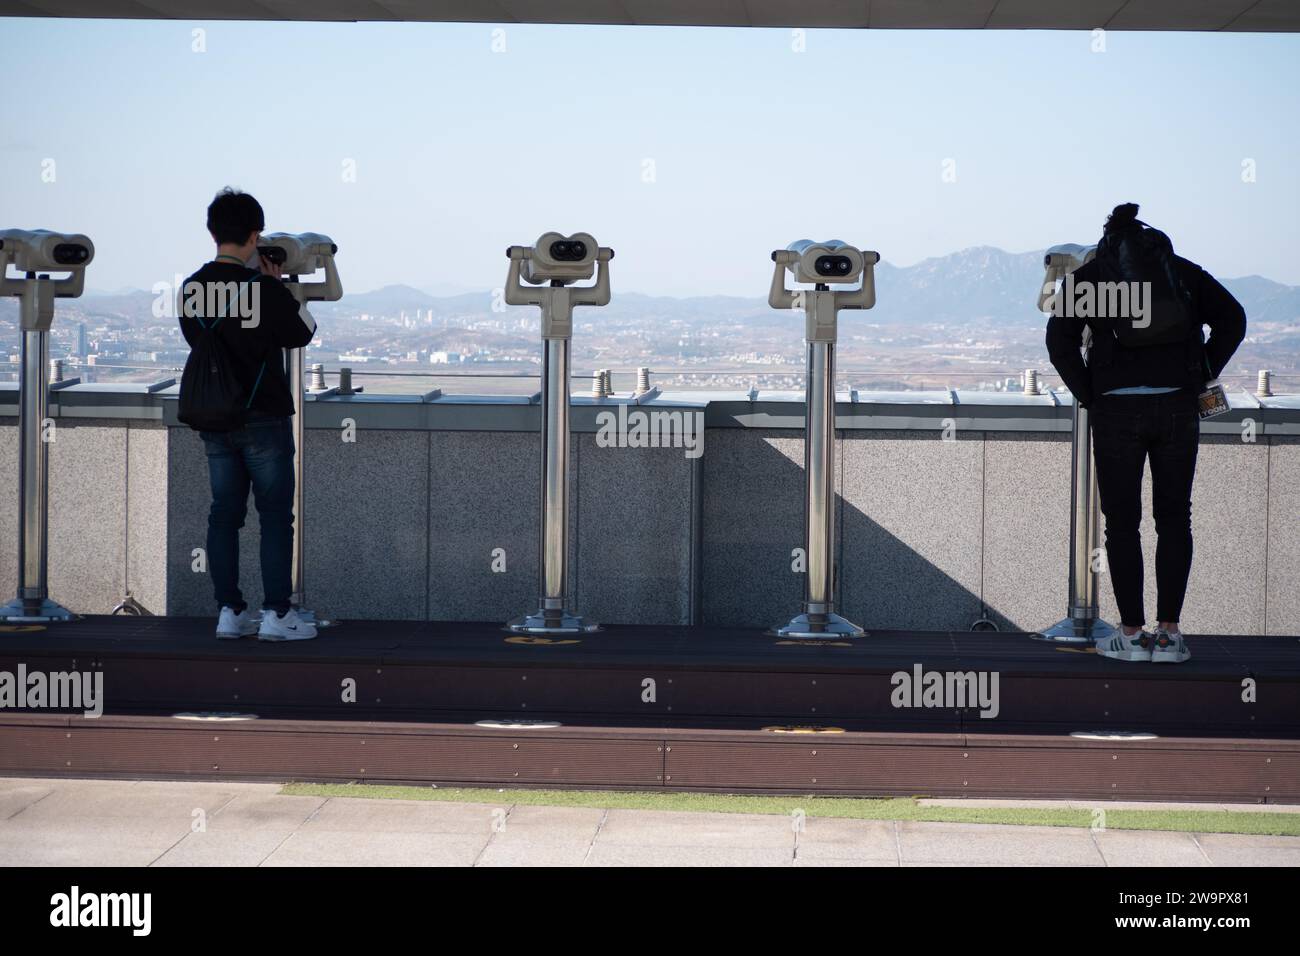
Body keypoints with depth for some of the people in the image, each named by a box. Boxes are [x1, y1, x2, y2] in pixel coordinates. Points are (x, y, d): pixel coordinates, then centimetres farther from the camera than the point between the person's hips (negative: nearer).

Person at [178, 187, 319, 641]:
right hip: (263, 417, -5)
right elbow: (303, 332, -3)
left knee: (225, 513, 10)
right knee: (275, 515, 2)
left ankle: (229, 612, 11)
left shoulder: (191, 289, 1)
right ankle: (276, 613, 2)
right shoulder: (263, 288, -15)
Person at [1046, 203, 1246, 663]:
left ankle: (1131, 634, 7)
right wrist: (1200, 379, 6)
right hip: (1177, 407, 2)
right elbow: (1232, 319, 3)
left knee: (1122, 523, 7)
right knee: (1174, 519, 10)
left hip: (1116, 409, -1)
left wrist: (1087, 396, 4)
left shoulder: (1086, 275, 10)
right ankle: (1169, 633, 8)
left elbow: (1059, 340, -3)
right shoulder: (1182, 270, 14)